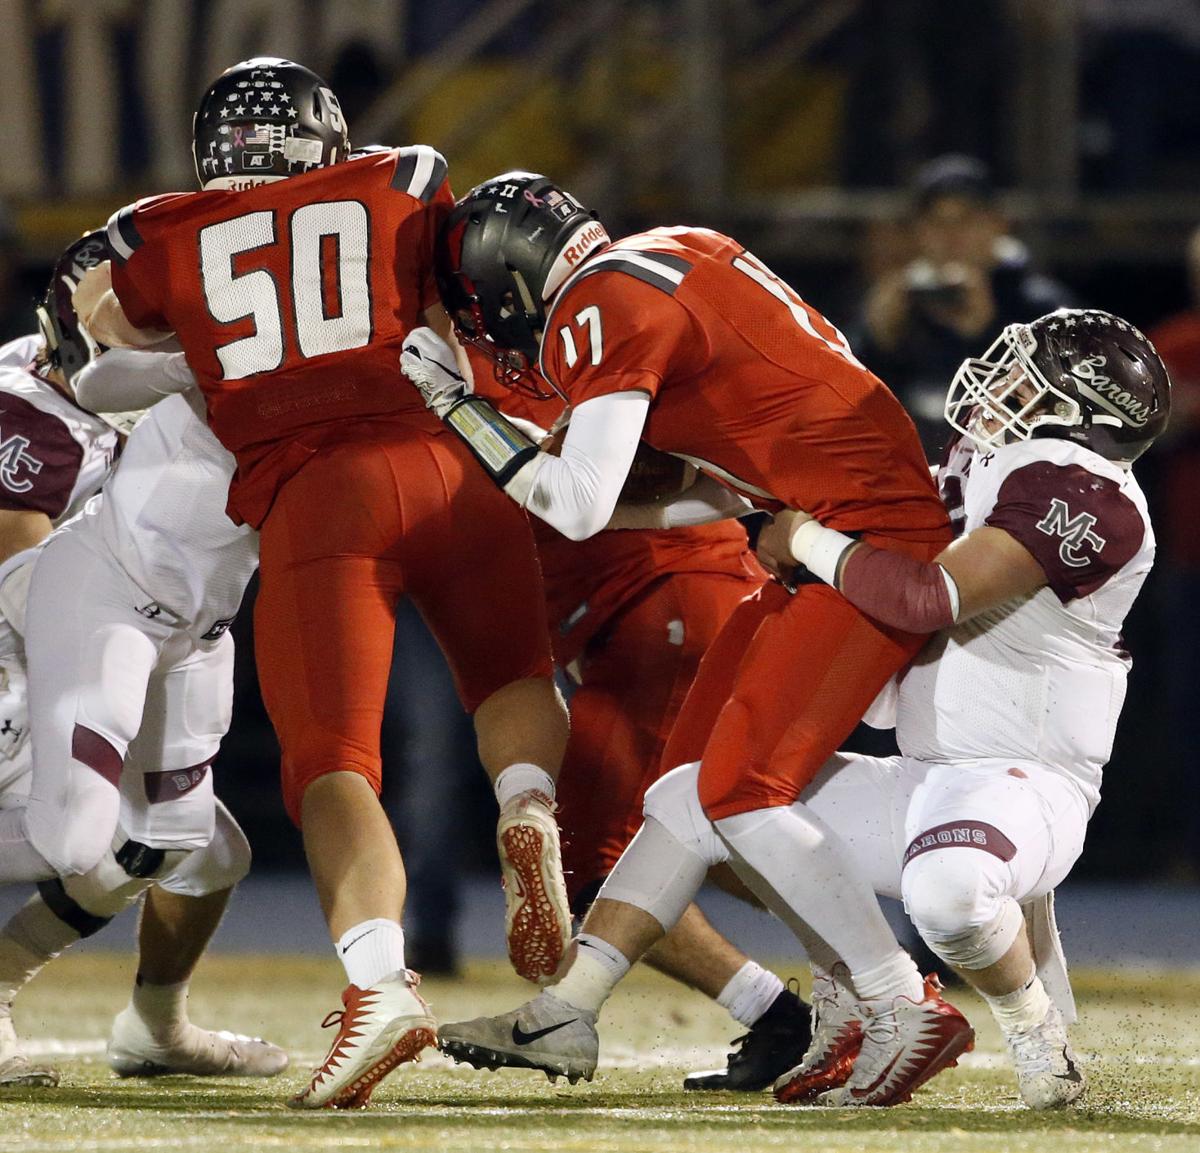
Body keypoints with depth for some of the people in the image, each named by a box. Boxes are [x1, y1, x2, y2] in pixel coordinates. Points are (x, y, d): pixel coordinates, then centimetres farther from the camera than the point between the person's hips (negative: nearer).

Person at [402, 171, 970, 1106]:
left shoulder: (602, 314, -12)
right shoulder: (675, 254, 16)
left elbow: (578, 508, -15)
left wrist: (456, 405, -5)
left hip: (872, 533, -10)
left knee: (742, 789, -12)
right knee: (695, 778, 9)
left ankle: (910, 1017, -7)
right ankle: (565, 1018, 11)